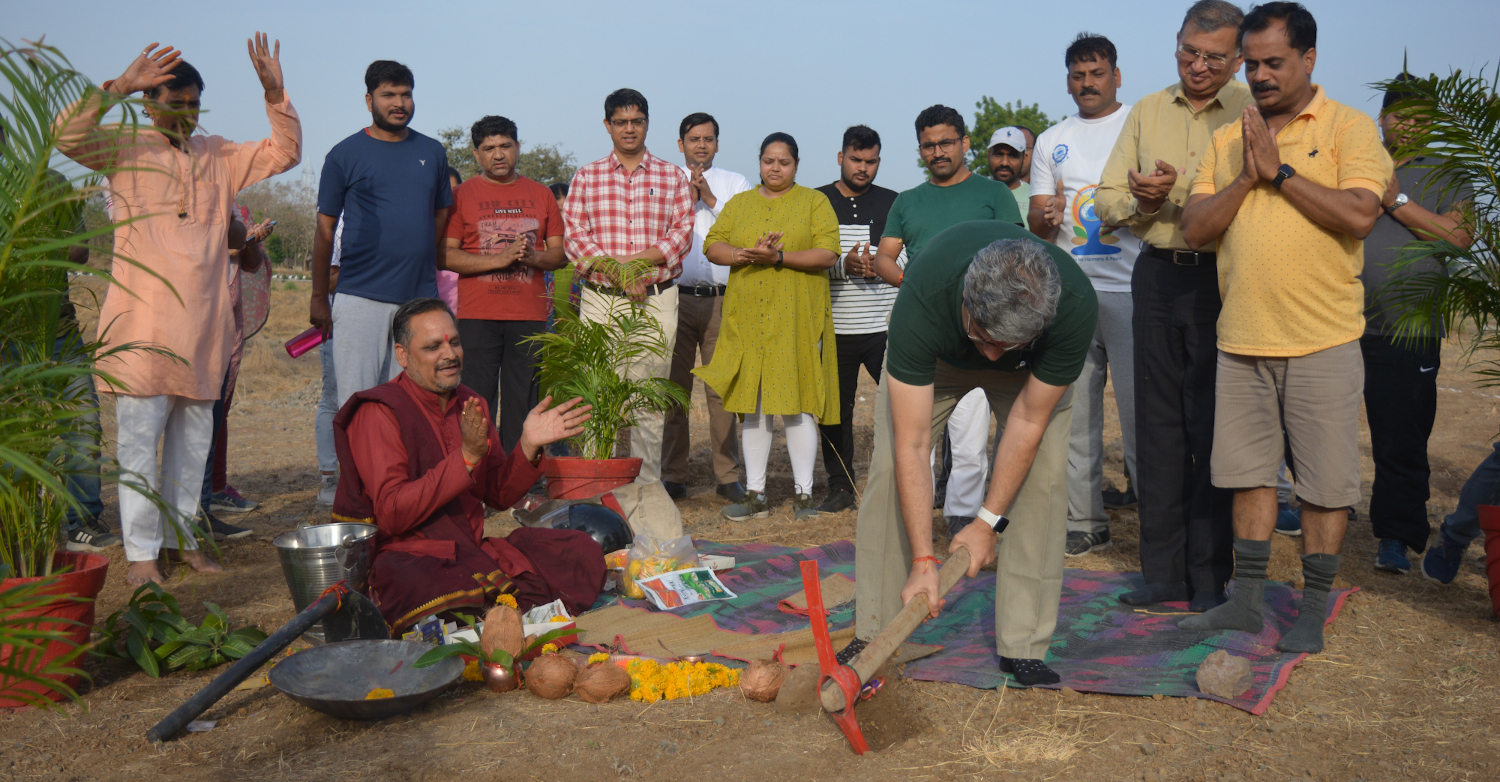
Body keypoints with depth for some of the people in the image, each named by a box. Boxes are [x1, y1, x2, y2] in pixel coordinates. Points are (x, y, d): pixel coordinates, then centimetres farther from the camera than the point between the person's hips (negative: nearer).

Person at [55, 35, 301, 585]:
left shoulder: (220, 157, 14)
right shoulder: (124, 151, 3)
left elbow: (285, 153, 15)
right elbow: (67, 134, -13)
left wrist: (275, 94, 1)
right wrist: (119, 86, -20)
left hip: (202, 323, 4)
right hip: (142, 323, -4)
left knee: (193, 438, 11)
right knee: (139, 439, -3)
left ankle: (183, 536, 22)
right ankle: (141, 552, 3)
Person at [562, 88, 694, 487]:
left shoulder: (673, 176, 12)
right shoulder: (586, 176, 12)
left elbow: (682, 235, 2)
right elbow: (574, 236, 2)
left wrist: (633, 260, -12)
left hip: (657, 299, 0)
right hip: (600, 300, 0)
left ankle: (648, 487, 7)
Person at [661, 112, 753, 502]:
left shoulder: (736, 183, 15)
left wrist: (711, 200, -6)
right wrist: (686, 199, -6)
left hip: (722, 298, 0)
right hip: (676, 295, 0)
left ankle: (727, 476, 6)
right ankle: (673, 476, 9)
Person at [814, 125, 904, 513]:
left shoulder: (894, 204, 10)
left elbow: (914, 260, 7)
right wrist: (843, 265, -14)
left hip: (886, 326, 0)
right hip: (835, 326, 0)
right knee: (835, 410, 5)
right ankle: (840, 486, 17)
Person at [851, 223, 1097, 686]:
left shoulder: (1076, 306, -40)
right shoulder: (921, 304, -43)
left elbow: (1028, 420, -26)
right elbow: (912, 446, -38)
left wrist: (987, 522, -22)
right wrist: (923, 560, -38)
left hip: (1031, 366, 1)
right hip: (936, 352, -1)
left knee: (1044, 474, -16)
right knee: (889, 466, -12)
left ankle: (1023, 645, -4)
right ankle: (873, 637, 1)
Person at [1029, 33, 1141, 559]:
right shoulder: (1051, 141, 17)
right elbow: (1035, 221, 13)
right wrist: (1046, 218, -11)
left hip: (1131, 289, -4)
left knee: (1141, 411, -6)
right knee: (1074, 412, 6)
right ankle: (1085, 523, 15)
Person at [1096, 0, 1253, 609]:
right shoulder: (1147, 111, 13)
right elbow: (1106, 198, 11)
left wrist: (1180, 190, -18)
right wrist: (1140, 201, -8)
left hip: (1221, 280, -4)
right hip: (1157, 277, 4)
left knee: (1212, 428, -1)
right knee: (1158, 424, 6)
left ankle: (1210, 576, 11)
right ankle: (1163, 571, 15)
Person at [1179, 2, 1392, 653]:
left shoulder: (1349, 128, -1)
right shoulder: (1226, 140, 11)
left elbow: (1359, 215, -17)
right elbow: (1194, 229, 3)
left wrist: (1280, 170, -13)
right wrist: (1246, 177, -9)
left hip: (1322, 342, -4)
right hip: (1241, 339, 4)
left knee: (1325, 483, 4)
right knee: (1249, 474, 11)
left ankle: (1313, 611, 18)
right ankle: (1246, 601, 22)